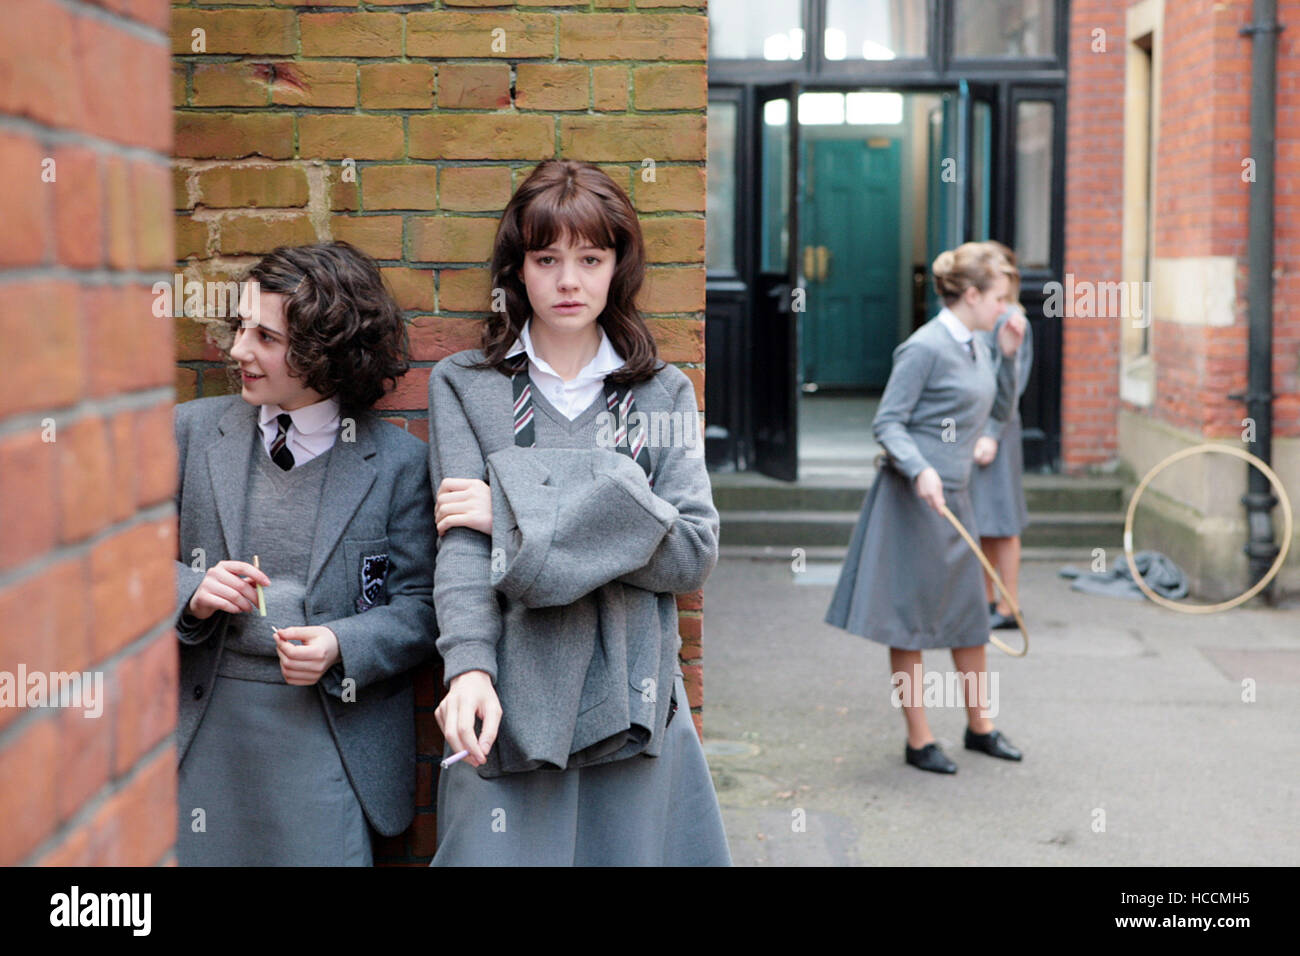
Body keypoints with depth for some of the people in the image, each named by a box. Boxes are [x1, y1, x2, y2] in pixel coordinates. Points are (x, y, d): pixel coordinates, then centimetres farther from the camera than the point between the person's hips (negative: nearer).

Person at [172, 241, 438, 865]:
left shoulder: (397, 460, -2)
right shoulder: (194, 430, 5)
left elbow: (419, 604, 0)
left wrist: (343, 646, -18)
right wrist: (191, 592, -13)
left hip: (334, 736, -2)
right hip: (208, 725, 2)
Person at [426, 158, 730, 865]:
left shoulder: (664, 393, 8)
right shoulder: (462, 385, 5)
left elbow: (695, 554, -3)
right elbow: (461, 546, -7)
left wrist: (523, 517, -10)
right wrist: (467, 667, -25)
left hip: (632, 699, 2)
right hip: (507, 701, -1)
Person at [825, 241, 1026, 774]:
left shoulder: (973, 346, 11)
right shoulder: (925, 348, -14)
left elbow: (999, 409, 22)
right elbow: (887, 423, -15)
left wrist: (1009, 355, 9)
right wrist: (920, 471, -29)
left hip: (953, 496, 9)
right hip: (914, 498, -9)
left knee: (971, 613, 15)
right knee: (911, 618, 1)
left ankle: (979, 725, 28)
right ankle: (919, 740, 9)